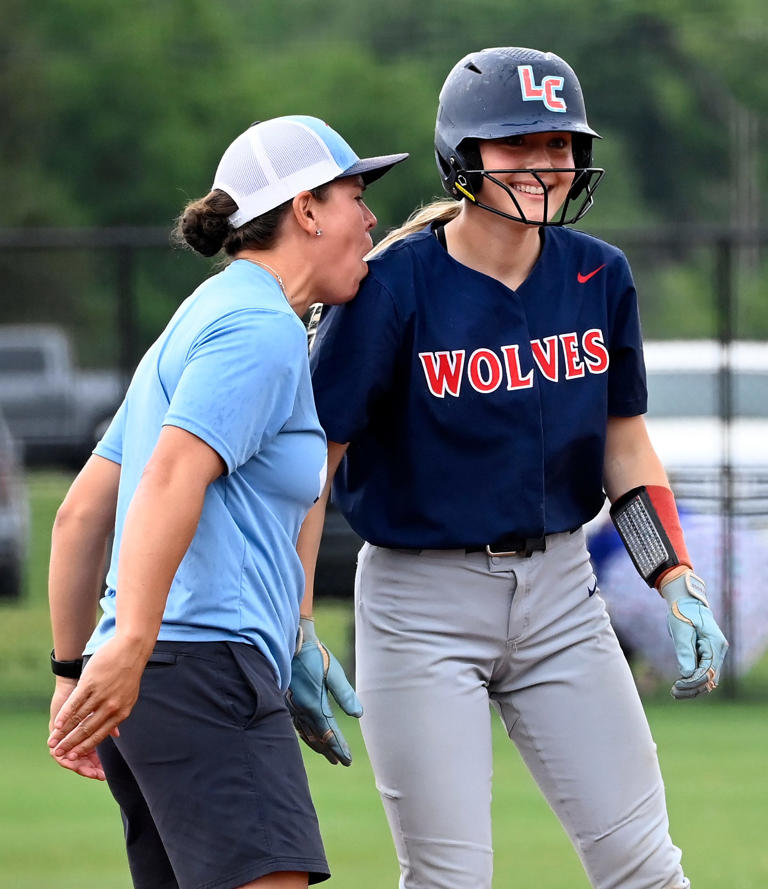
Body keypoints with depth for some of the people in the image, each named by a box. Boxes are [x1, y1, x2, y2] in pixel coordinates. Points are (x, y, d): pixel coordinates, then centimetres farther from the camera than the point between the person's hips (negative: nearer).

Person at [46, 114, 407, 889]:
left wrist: (72, 671, 28)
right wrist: (129, 645, -29)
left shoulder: (195, 325, 25)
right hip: (203, 664, -10)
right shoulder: (262, 329, -5)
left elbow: (80, 512, 26)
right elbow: (171, 478, -20)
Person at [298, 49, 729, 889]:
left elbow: (626, 444, 13)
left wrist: (679, 586, 2)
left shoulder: (599, 276, 1)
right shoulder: (393, 286, -13)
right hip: (422, 606, -4)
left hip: (560, 594, 4)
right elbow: (312, 463, -10)